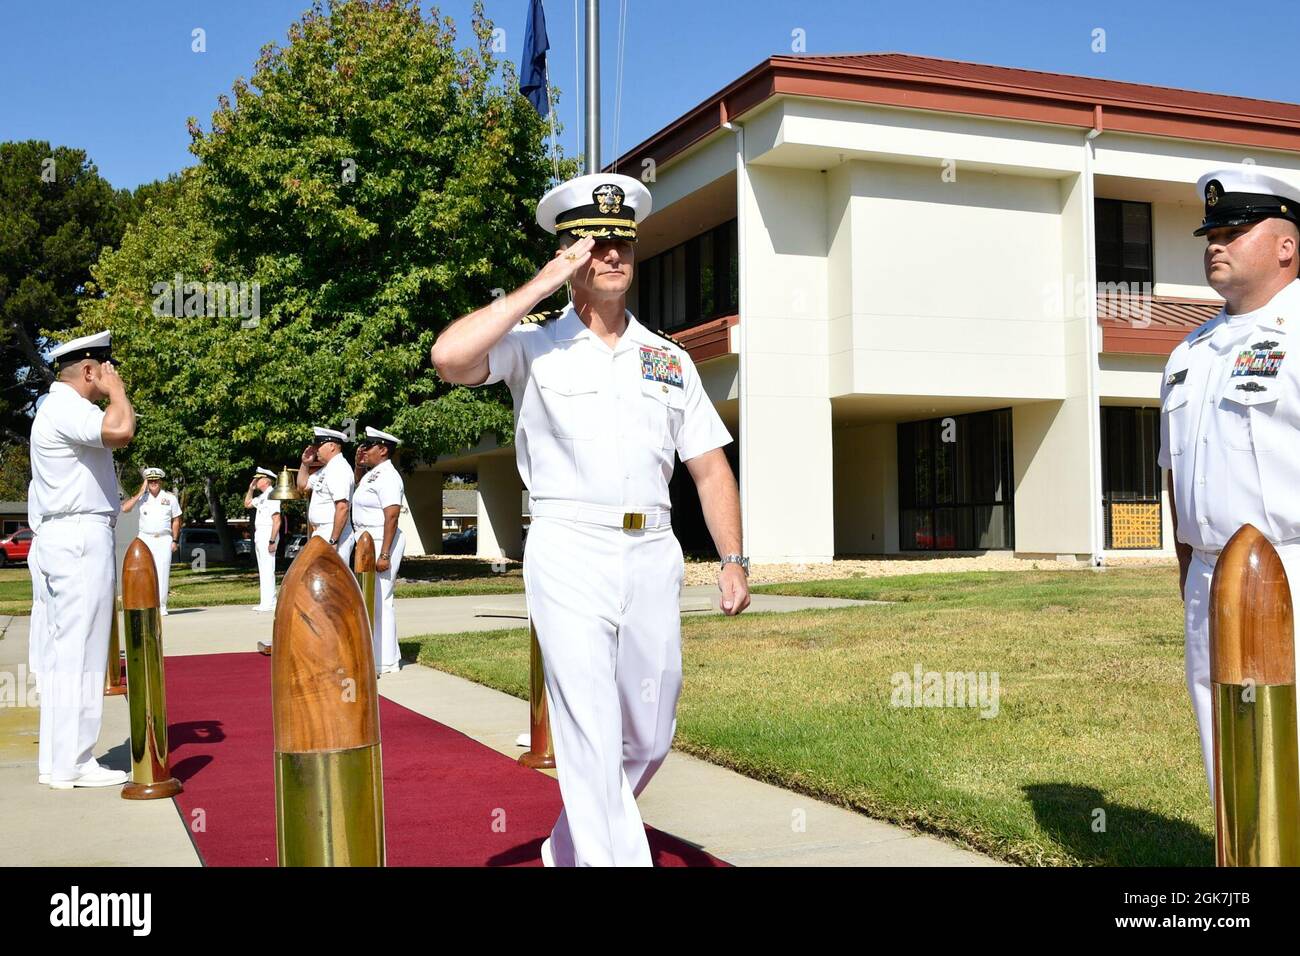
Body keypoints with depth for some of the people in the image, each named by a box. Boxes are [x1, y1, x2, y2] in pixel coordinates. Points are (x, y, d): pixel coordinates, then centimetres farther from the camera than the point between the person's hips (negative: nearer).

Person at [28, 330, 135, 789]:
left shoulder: (61, 409, 21)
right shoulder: (66, 409, -12)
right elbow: (121, 431, -30)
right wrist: (116, 389, -15)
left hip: (68, 539, 11)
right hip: (81, 538, -11)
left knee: (63, 652, 12)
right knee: (79, 652, -9)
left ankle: (58, 758, 17)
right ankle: (72, 764, -6)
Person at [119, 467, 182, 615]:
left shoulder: (170, 498, 7)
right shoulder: (142, 497, 7)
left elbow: (176, 520, 11)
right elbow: (125, 508, -8)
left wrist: (175, 540, 4)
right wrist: (140, 492, -6)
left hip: (164, 539, 0)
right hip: (146, 539, 0)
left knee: (163, 571, -7)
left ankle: (161, 606, -5)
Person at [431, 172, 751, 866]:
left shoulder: (669, 360, 15)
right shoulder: (534, 344, 4)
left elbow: (710, 467, 14)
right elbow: (449, 357, -16)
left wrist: (732, 560, 3)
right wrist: (540, 285, -10)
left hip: (653, 555, 5)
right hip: (569, 554, -4)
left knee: (649, 739, 12)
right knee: (591, 737, -11)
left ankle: (569, 850, 34)